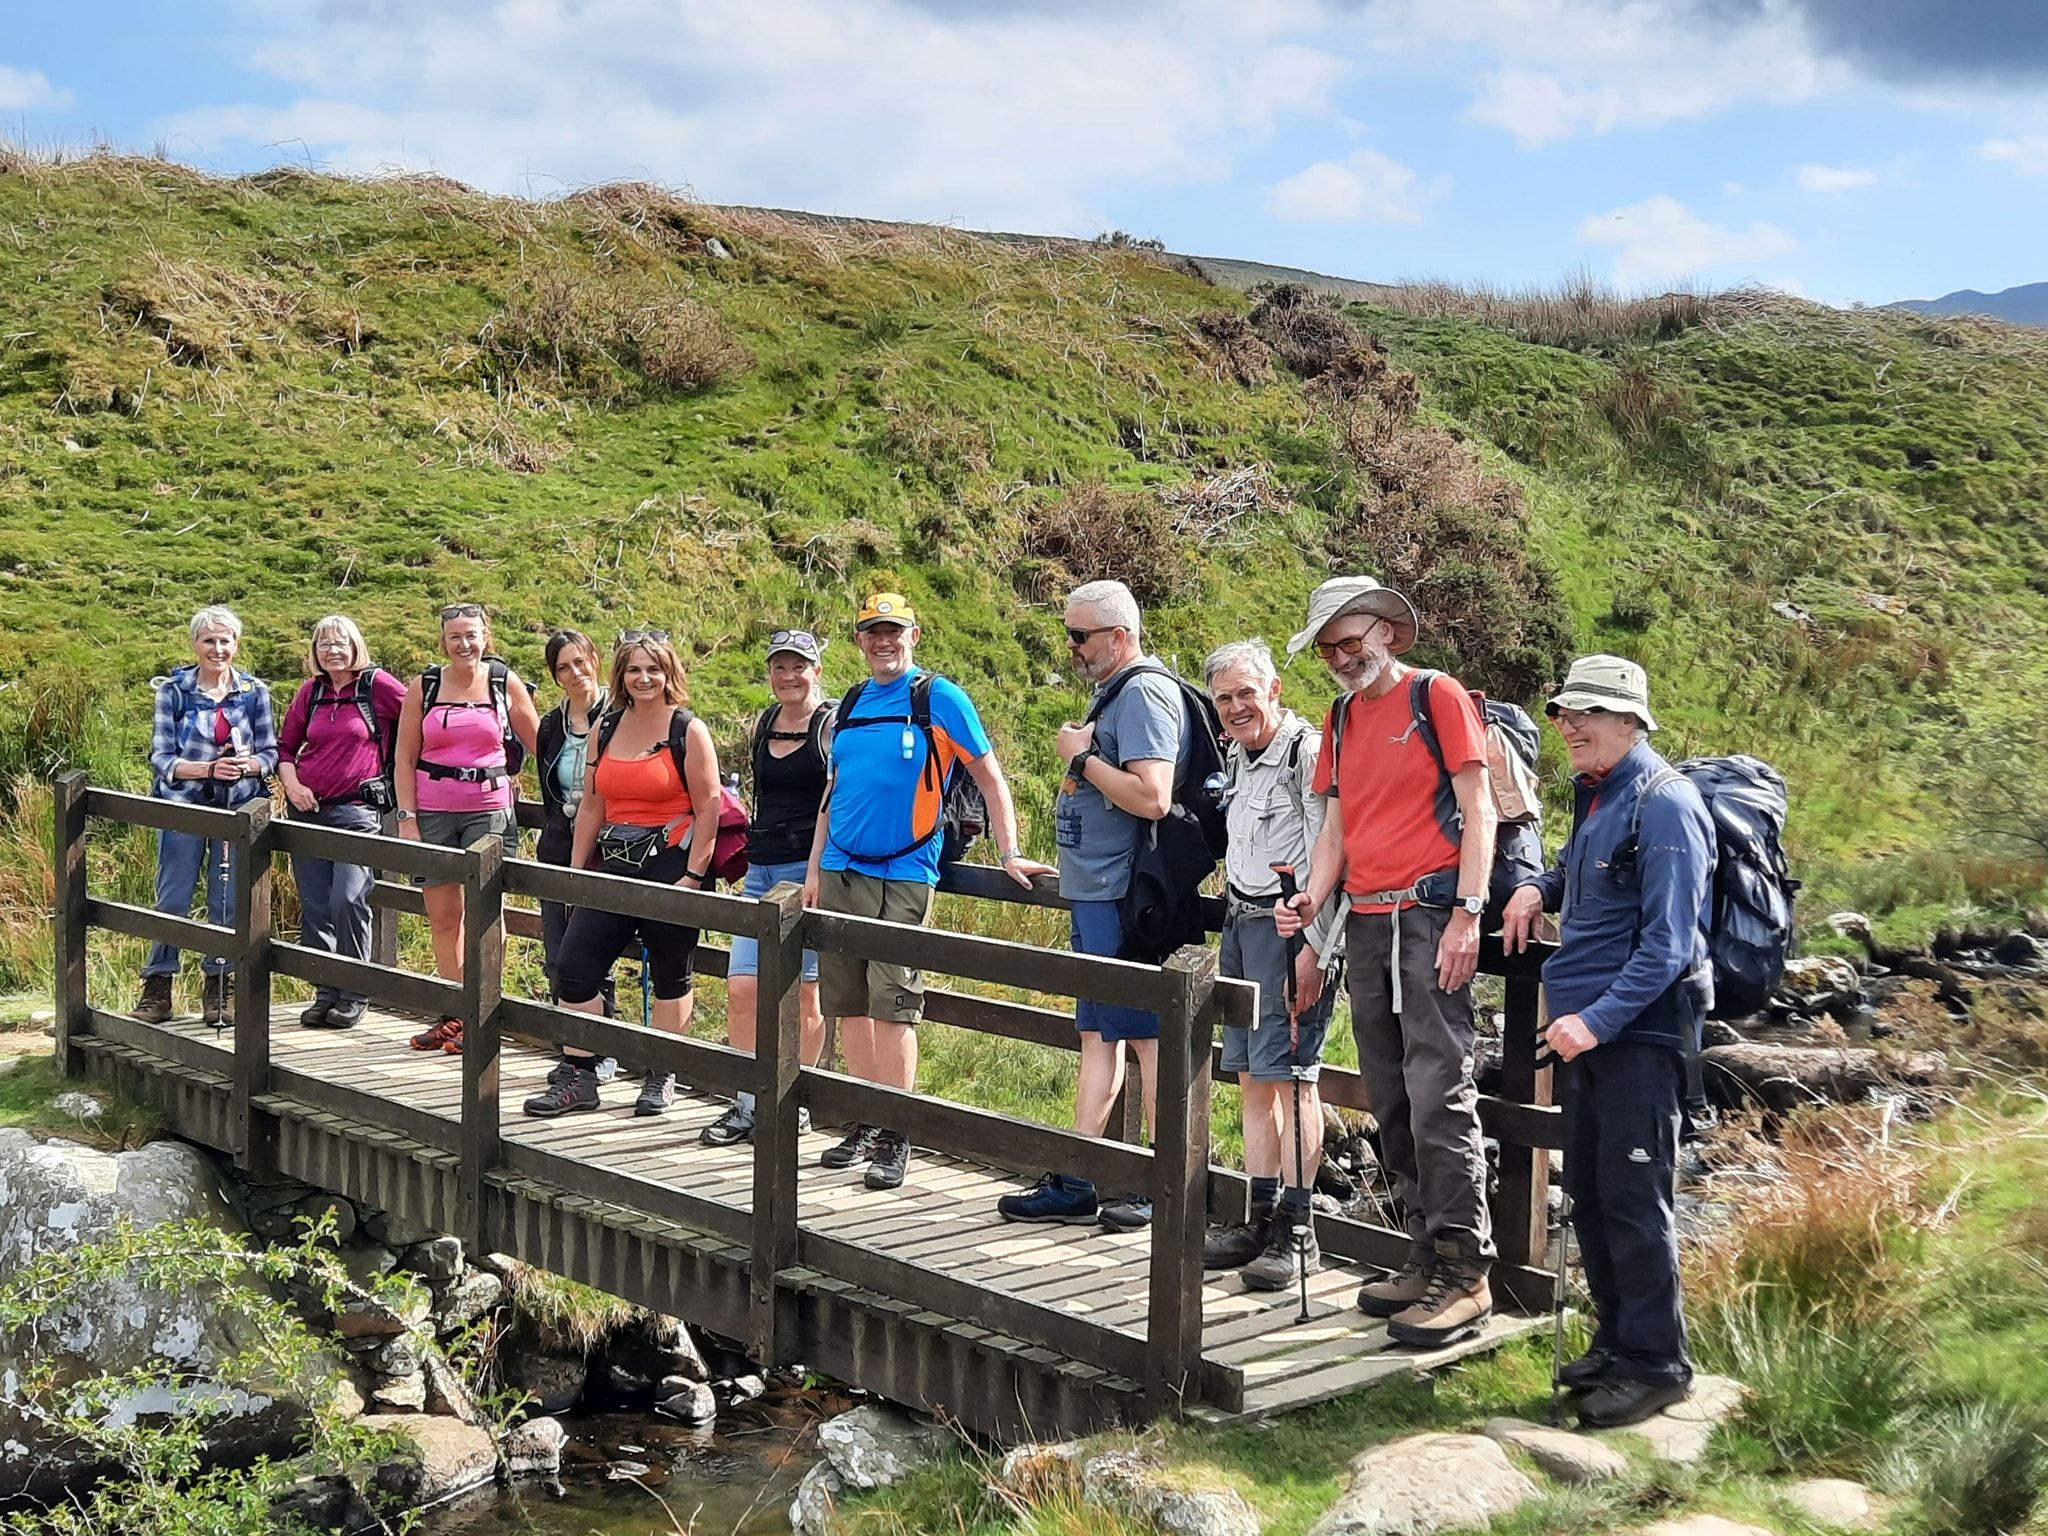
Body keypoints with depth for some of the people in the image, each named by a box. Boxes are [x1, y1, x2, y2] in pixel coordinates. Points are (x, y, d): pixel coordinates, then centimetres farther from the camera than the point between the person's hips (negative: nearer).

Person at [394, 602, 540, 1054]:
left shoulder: (505, 682, 3)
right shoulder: (424, 686, 5)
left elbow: (538, 742, 10)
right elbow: (405, 758, 6)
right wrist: (407, 819, 0)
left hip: (489, 809, -2)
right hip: (433, 812, 2)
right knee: (443, 915, 6)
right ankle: (453, 1015, 17)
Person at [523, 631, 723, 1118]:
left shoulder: (689, 730, -5)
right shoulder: (607, 729, 10)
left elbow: (708, 807, -8)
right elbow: (591, 806, 14)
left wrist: (693, 876, -14)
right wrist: (576, 870, 10)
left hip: (671, 863, -5)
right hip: (614, 865, 5)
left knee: (670, 976, 5)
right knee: (575, 963, -2)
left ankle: (661, 1078, 18)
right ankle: (577, 1077, 7)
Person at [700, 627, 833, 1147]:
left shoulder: (833, 725, -6)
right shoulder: (761, 725, 13)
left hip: (810, 869, -6)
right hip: (761, 869, 6)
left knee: (803, 992, 2)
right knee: (742, 988, 0)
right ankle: (748, 1105, 9)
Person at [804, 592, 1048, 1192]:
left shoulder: (940, 699, -3)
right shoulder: (850, 706, 14)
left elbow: (991, 779, -2)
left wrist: (1009, 855, -8)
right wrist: (814, 868, 16)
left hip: (902, 877, -6)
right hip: (840, 872, 6)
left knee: (894, 1006, -9)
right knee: (847, 1003, 8)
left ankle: (895, 1139, -2)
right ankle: (867, 1125, 18)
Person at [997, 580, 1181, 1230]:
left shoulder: (1143, 693, -14)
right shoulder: (1114, 693, 17)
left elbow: (1151, 797, -26)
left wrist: (1081, 756, -15)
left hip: (1122, 899, -11)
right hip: (1097, 892, 11)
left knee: (1147, 1035, -4)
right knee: (1098, 1034, 12)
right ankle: (1075, 1186, 18)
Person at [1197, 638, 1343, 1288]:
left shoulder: (1309, 752, -12)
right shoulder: (1236, 757, 15)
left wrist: (1314, 950, -21)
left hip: (1291, 929, -9)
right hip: (1241, 923, 9)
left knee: (1289, 1075, -9)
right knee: (1253, 1077, 10)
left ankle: (1296, 1232, -4)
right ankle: (1261, 1217, 17)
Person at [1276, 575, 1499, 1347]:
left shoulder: (1437, 697, -2)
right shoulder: (1341, 719, 17)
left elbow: (1477, 808, -6)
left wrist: (1467, 913, -14)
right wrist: (1311, 898, -1)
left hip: (1428, 917, -7)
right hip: (1366, 924, 7)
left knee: (1438, 1096, -11)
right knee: (1391, 1105, 9)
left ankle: (1465, 1273, -6)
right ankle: (1427, 1258, 16)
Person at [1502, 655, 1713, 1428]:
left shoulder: (1663, 803, -15)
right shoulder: (1596, 794, 13)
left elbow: (1669, 942, -19)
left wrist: (1601, 1018, -24)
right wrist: (1539, 887, 13)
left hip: (1640, 1027, -9)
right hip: (1589, 1024, 9)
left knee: (1633, 1197, -5)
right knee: (1588, 1191, 15)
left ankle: (1655, 1363, 6)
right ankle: (1616, 1341, 27)